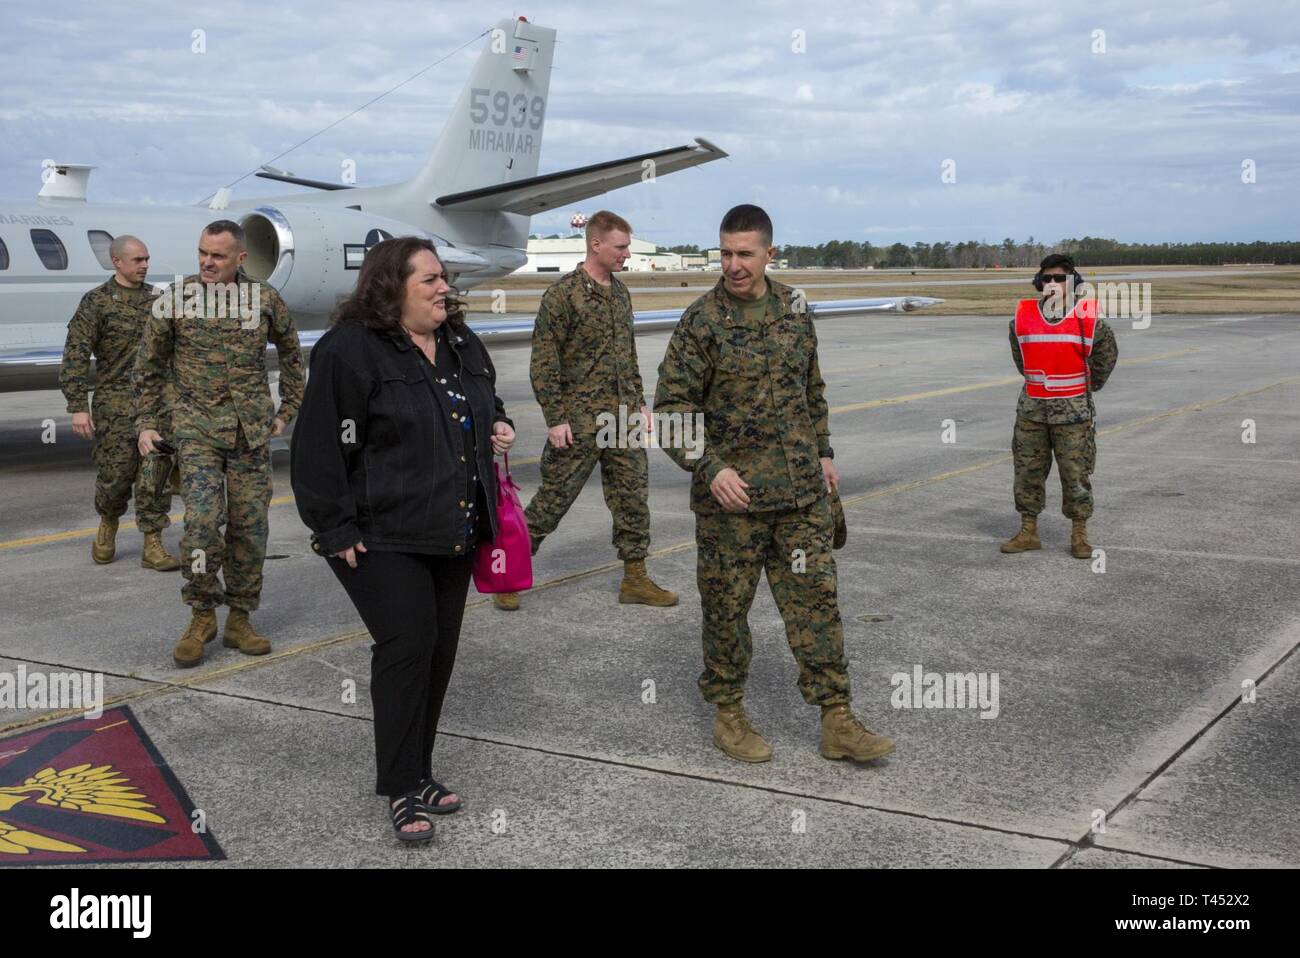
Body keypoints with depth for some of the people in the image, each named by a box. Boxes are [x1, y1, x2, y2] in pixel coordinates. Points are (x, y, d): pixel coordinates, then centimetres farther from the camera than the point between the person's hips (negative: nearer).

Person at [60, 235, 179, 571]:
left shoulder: (156, 299, 10)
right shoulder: (96, 302, -4)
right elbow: (75, 356, -8)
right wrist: (77, 406, -15)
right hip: (115, 402, -4)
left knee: (155, 471, -2)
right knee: (115, 471, -1)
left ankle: (153, 546, 2)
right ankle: (108, 524, 29)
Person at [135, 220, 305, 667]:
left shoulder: (265, 299, 2)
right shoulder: (175, 300, -1)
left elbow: (291, 354, 18)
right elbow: (149, 366, 9)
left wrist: (286, 411, 15)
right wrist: (146, 422, 5)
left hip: (252, 429, 2)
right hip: (197, 428, -2)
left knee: (249, 526, 4)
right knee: (202, 521, -14)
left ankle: (239, 620, 16)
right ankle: (201, 616, 3)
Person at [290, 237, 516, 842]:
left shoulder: (461, 344, 11)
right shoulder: (349, 350, -13)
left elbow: (487, 401, 29)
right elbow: (321, 446, -15)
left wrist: (498, 427, 6)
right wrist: (337, 529, -16)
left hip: (453, 535, 8)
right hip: (384, 538, -7)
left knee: (440, 650, 11)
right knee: (407, 645, -11)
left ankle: (417, 771, 25)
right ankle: (401, 789, 2)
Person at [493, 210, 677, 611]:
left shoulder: (620, 292, 12)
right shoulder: (562, 295, -11)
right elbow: (543, 363, -12)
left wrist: (640, 401, 18)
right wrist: (555, 418, -15)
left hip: (623, 417, 7)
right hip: (579, 421, -7)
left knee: (633, 496, 7)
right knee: (554, 498, -1)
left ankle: (635, 579, 18)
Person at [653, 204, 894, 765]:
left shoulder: (795, 309, 8)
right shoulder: (702, 321, -8)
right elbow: (670, 408, -9)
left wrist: (824, 453, 19)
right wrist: (710, 467, -20)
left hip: (801, 491, 4)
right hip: (730, 494, -4)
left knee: (816, 600, 4)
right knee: (726, 607, 6)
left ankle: (837, 723, 10)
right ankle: (728, 716, 22)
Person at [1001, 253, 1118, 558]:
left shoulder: (1087, 319, -6)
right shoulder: (1022, 319, 0)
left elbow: (1107, 354, 11)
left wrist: (1089, 388, 13)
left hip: (1073, 409, -3)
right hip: (1032, 407, 3)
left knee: (1076, 473, 1)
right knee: (1027, 471, 7)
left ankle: (1079, 535, 12)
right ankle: (1028, 532, 18)